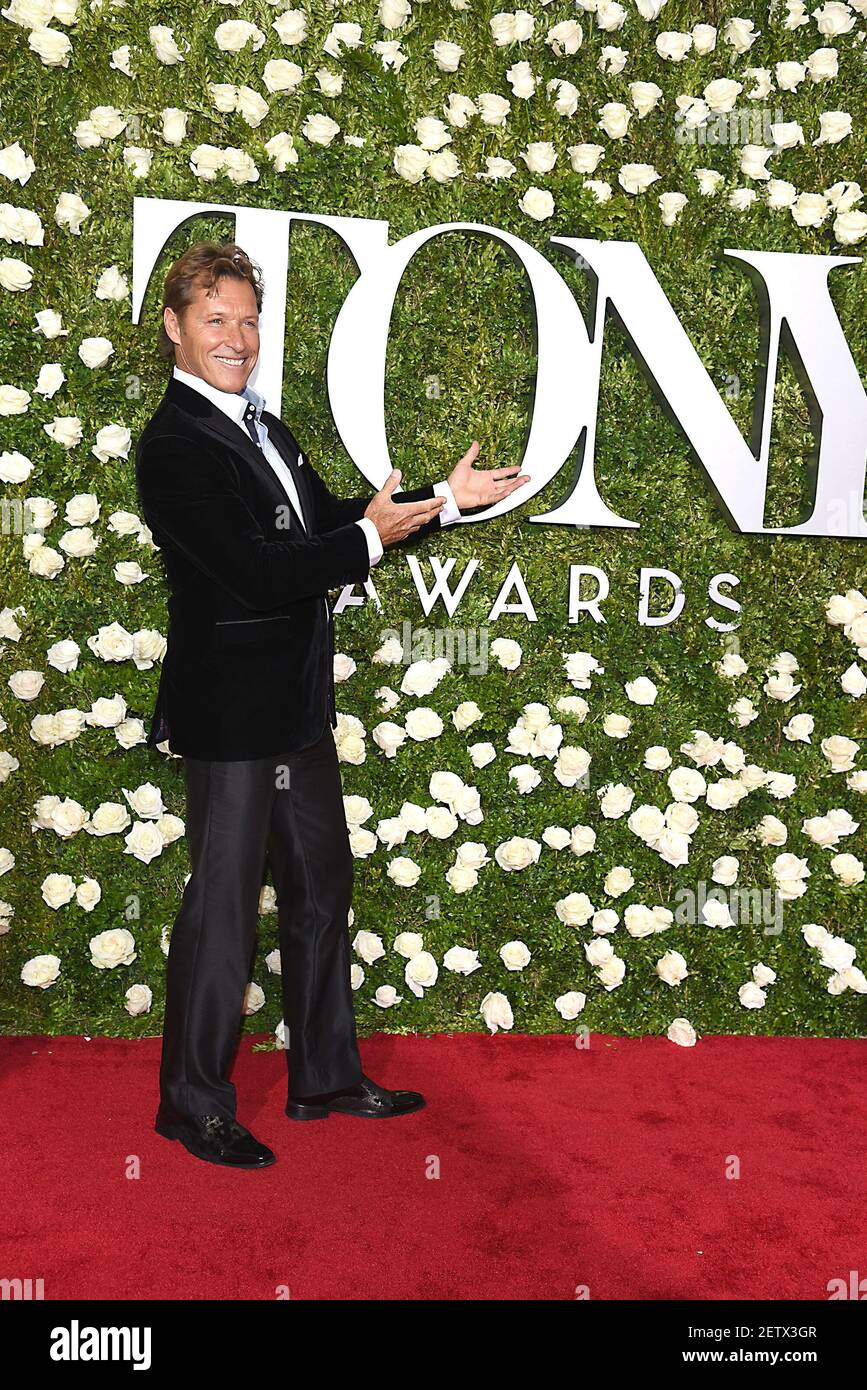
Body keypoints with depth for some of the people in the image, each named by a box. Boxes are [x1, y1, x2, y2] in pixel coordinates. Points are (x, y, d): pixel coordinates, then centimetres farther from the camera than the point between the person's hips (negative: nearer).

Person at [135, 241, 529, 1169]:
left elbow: (326, 523, 17)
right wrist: (369, 539, -16)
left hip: (295, 705, 9)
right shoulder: (173, 443, -14)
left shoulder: (260, 426, 13)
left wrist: (446, 499, 14)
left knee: (320, 889, 17)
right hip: (231, 708, -9)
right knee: (222, 905, 3)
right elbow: (252, 569, -23)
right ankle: (194, 1104, 22)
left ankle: (326, 1076, 33)